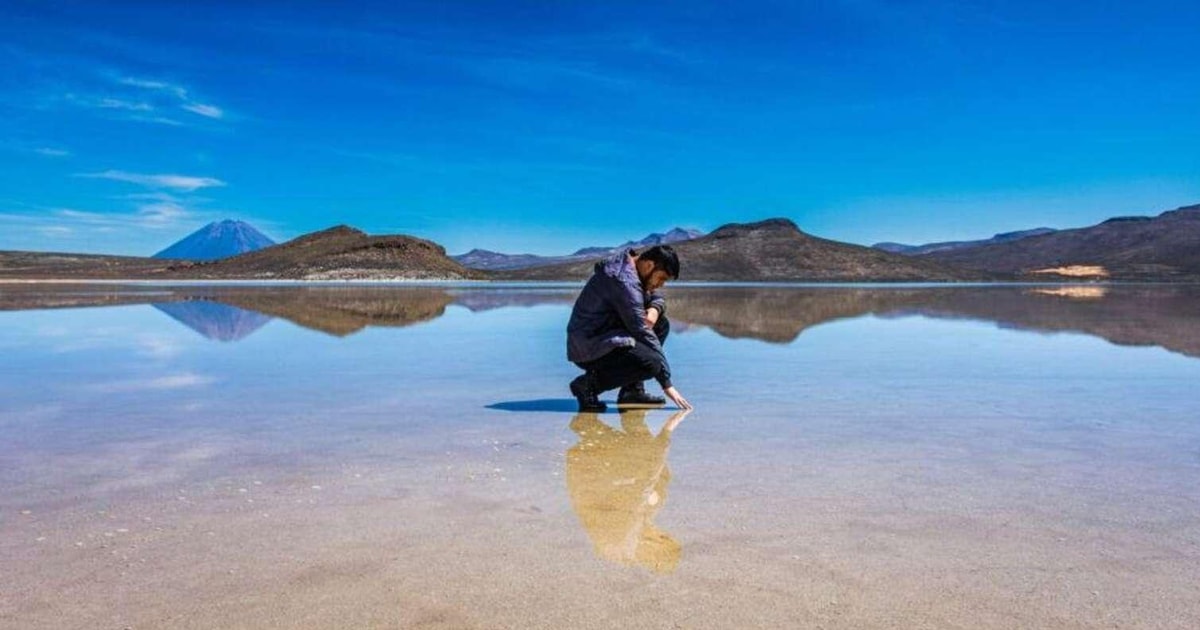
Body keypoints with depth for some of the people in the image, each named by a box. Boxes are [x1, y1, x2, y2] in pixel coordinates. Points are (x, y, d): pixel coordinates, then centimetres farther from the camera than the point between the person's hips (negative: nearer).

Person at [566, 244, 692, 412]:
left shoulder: (630, 265, 7)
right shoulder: (625, 281, -22)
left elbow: (657, 298, 21)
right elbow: (642, 332, -22)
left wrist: (654, 310, -8)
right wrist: (667, 384, -18)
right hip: (588, 347, -10)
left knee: (661, 324, 8)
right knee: (652, 363, -27)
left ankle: (632, 390, 5)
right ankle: (588, 384, -10)